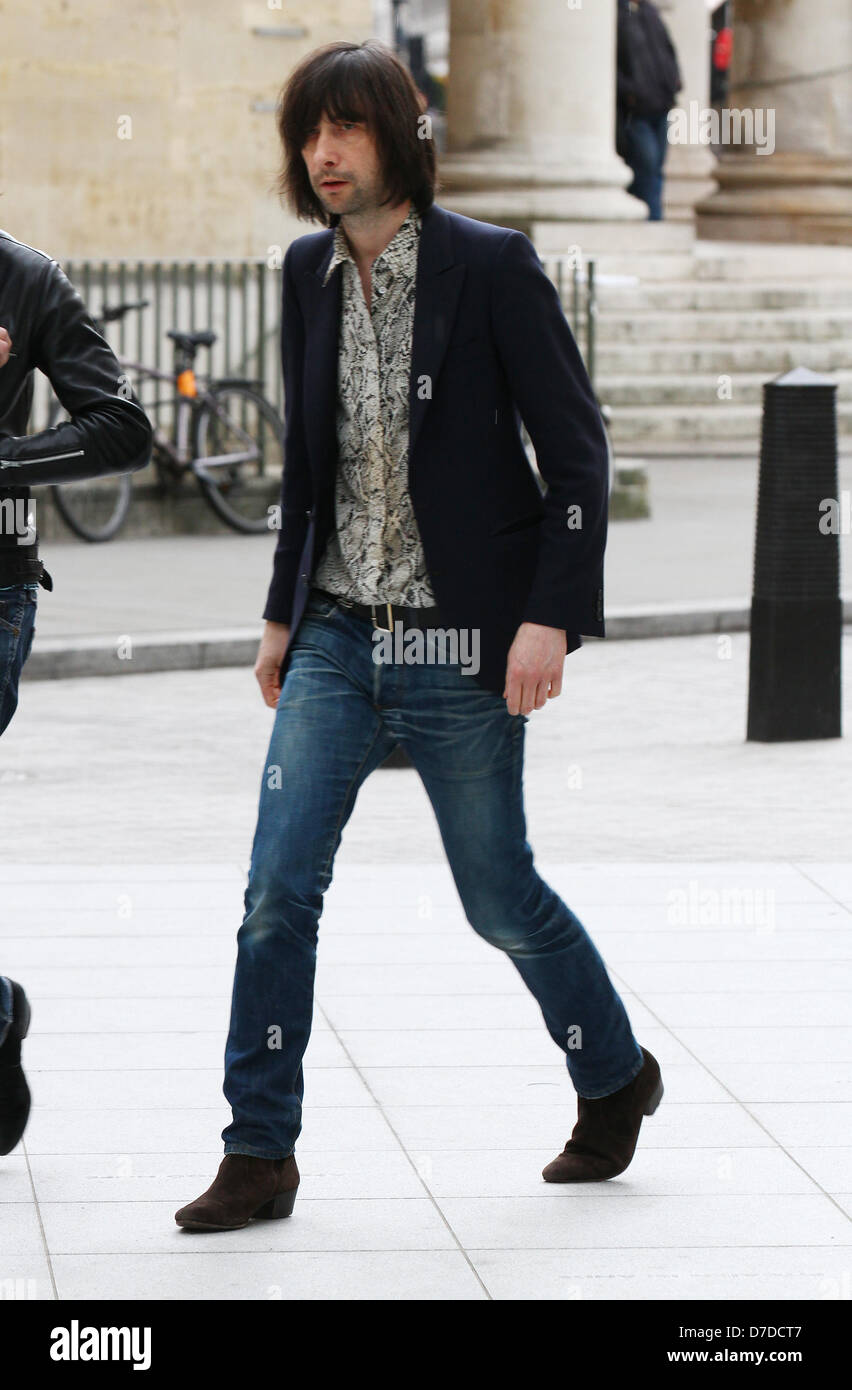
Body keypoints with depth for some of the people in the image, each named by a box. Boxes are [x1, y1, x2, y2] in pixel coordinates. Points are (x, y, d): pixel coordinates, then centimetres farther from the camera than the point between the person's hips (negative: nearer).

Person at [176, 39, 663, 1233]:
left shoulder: (491, 265, -10)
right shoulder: (308, 273, 6)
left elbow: (576, 449, -10)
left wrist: (551, 617, -17)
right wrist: (285, 612, 19)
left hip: (460, 643, -4)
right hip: (339, 636, 5)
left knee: (500, 896, 7)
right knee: (278, 888, -4)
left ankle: (614, 1076, 33)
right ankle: (259, 1156, 4)